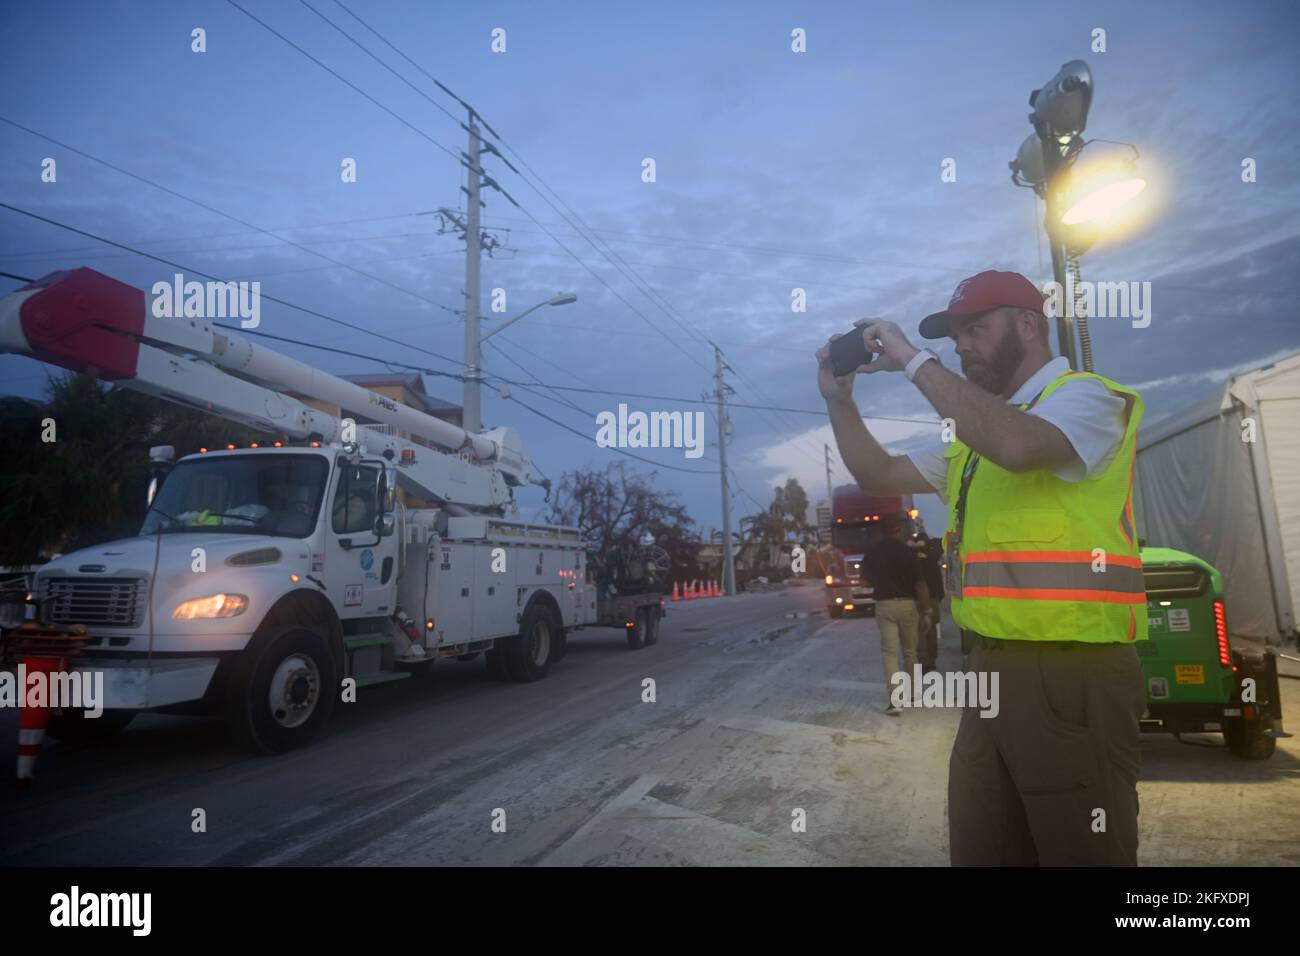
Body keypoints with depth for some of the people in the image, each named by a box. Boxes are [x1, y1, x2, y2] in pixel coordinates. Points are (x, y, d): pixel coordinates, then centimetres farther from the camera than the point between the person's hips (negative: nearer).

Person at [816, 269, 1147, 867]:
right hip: (993, 671, 9)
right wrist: (840, 399, 9)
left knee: (1082, 855, 3)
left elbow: (1017, 446, -30)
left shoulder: (1086, 396, -7)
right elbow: (880, 477, 22)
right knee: (979, 852, 16)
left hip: (1072, 676, -8)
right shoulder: (977, 427, 20)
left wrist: (913, 361, -22)